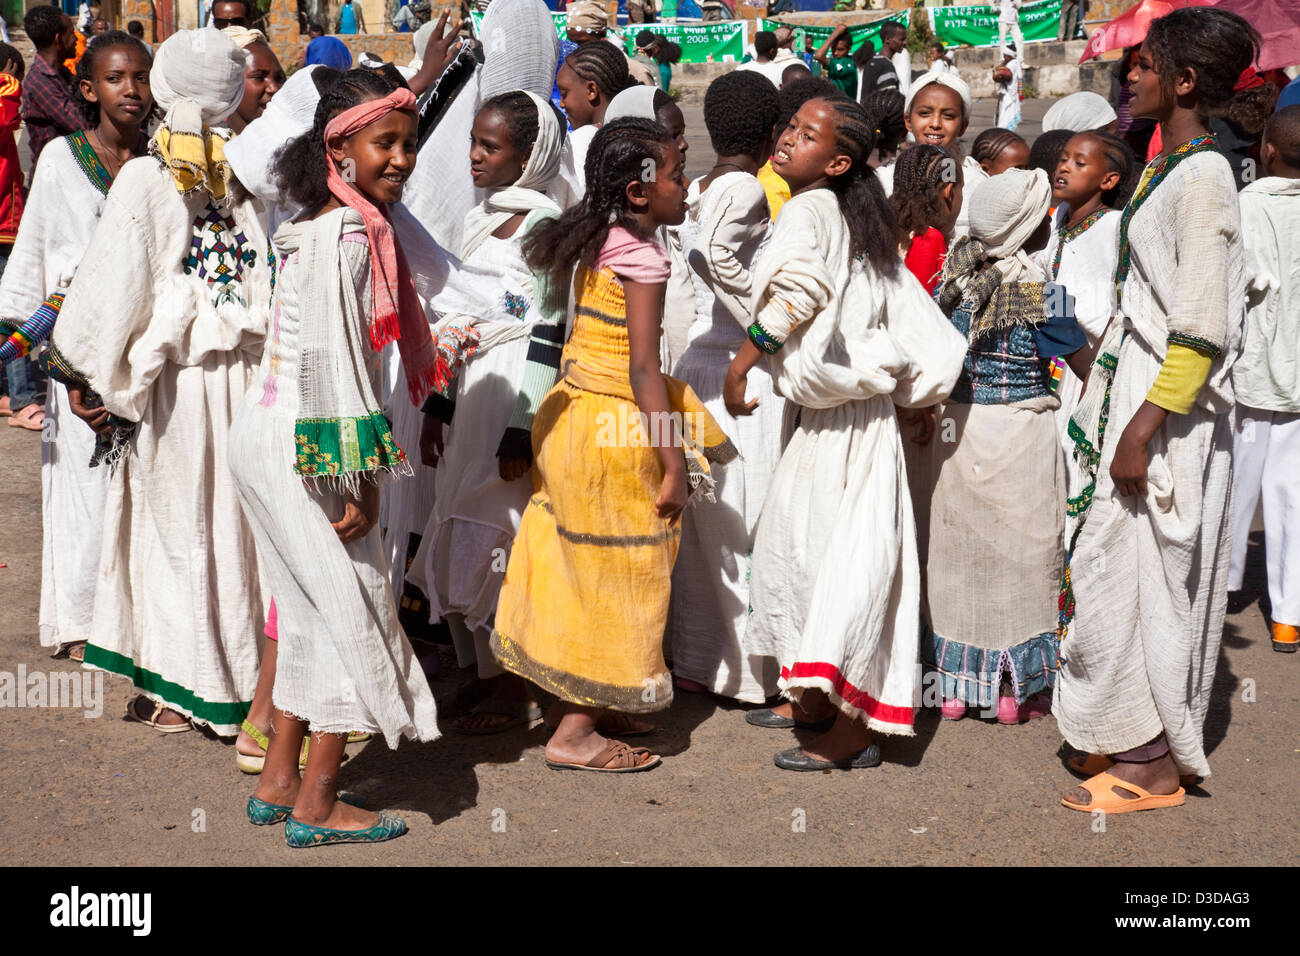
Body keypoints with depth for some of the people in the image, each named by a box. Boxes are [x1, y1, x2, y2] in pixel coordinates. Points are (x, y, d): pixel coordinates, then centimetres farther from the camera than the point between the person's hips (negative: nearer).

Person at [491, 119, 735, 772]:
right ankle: (575, 733, 7)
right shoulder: (642, 258, -17)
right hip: (616, 433, -8)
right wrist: (674, 464, -19)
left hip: (573, 415, 8)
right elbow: (643, 368, -22)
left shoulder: (595, 245, 8)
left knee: (579, 565, 17)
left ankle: (574, 699, 29)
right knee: (615, 572, 1)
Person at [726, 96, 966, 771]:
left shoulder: (807, 210, -12)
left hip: (840, 418, -10)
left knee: (837, 553, -7)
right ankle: (813, 698, 28)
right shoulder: (854, 223, 15)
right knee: (795, 543, 17)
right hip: (824, 412, 10)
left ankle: (852, 731, -3)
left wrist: (742, 361, -19)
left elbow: (799, 290, -28)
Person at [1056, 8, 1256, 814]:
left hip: (1170, 412, -9)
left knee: (1149, 571, -2)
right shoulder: (1168, 167, 12)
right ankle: (1127, 739, 23)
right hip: (1137, 389, 9)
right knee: (1117, 562, 13)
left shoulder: (1203, 177, -16)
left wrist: (1145, 426, -23)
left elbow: (1203, 327, -21)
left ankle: (1157, 766, 9)